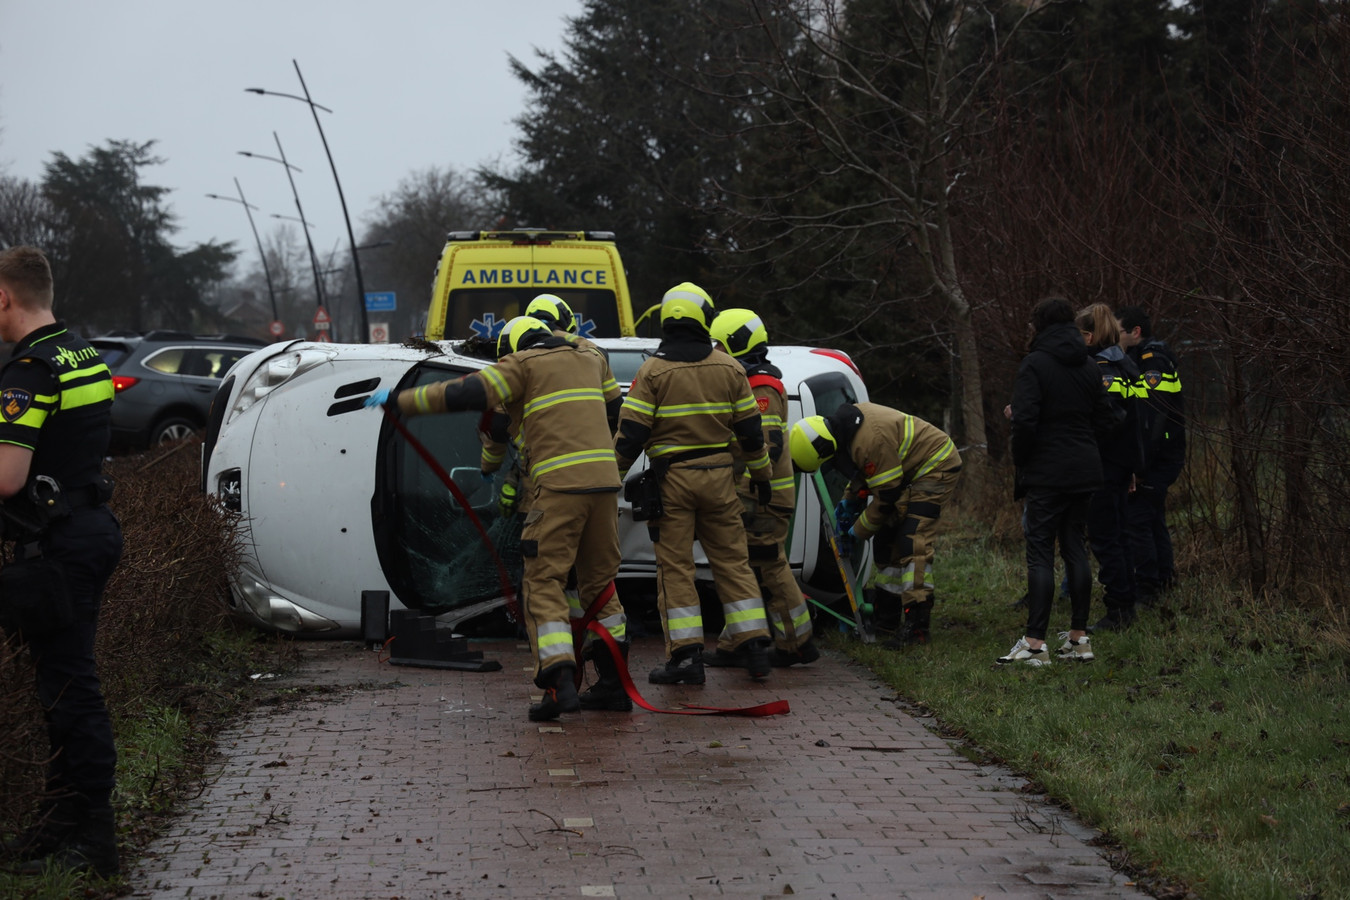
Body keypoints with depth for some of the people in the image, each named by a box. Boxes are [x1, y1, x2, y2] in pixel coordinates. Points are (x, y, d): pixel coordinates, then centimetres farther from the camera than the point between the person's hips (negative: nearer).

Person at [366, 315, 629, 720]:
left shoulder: (521, 364, 4)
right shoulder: (587, 360, 22)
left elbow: (464, 393, -8)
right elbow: (614, 404, 37)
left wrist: (397, 399, -1)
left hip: (559, 485, -6)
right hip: (604, 480, 6)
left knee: (543, 583, -3)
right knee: (600, 581, 16)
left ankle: (560, 683, -16)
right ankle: (614, 683, 16)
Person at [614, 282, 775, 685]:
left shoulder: (652, 372, -7)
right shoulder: (729, 368, 3)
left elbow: (630, 433, -10)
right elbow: (750, 429, 8)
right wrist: (762, 475, 19)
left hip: (672, 480, -3)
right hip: (718, 478, 3)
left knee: (675, 567, 1)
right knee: (732, 561, 11)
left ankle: (686, 655, -2)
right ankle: (754, 646, 11)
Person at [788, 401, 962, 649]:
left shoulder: (871, 440, -33)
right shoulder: (844, 422, -3)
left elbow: (886, 497, -24)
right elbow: (865, 468, 17)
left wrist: (858, 532, -12)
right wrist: (849, 500, 7)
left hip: (937, 466, -10)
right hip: (912, 470, 10)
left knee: (912, 542, -20)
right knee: (887, 539, 14)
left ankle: (918, 624, -23)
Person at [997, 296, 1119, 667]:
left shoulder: (1035, 365, -10)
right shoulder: (1089, 366, 10)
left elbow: (1024, 420, -19)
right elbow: (1106, 421, 12)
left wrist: (1021, 463, -6)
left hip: (1047, 474, -6)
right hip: (1085, 471, 6)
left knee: (1040, 552, -5)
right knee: (1076, 547, 11)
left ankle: (1035, 643, -9)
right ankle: (1079, 637, 13)